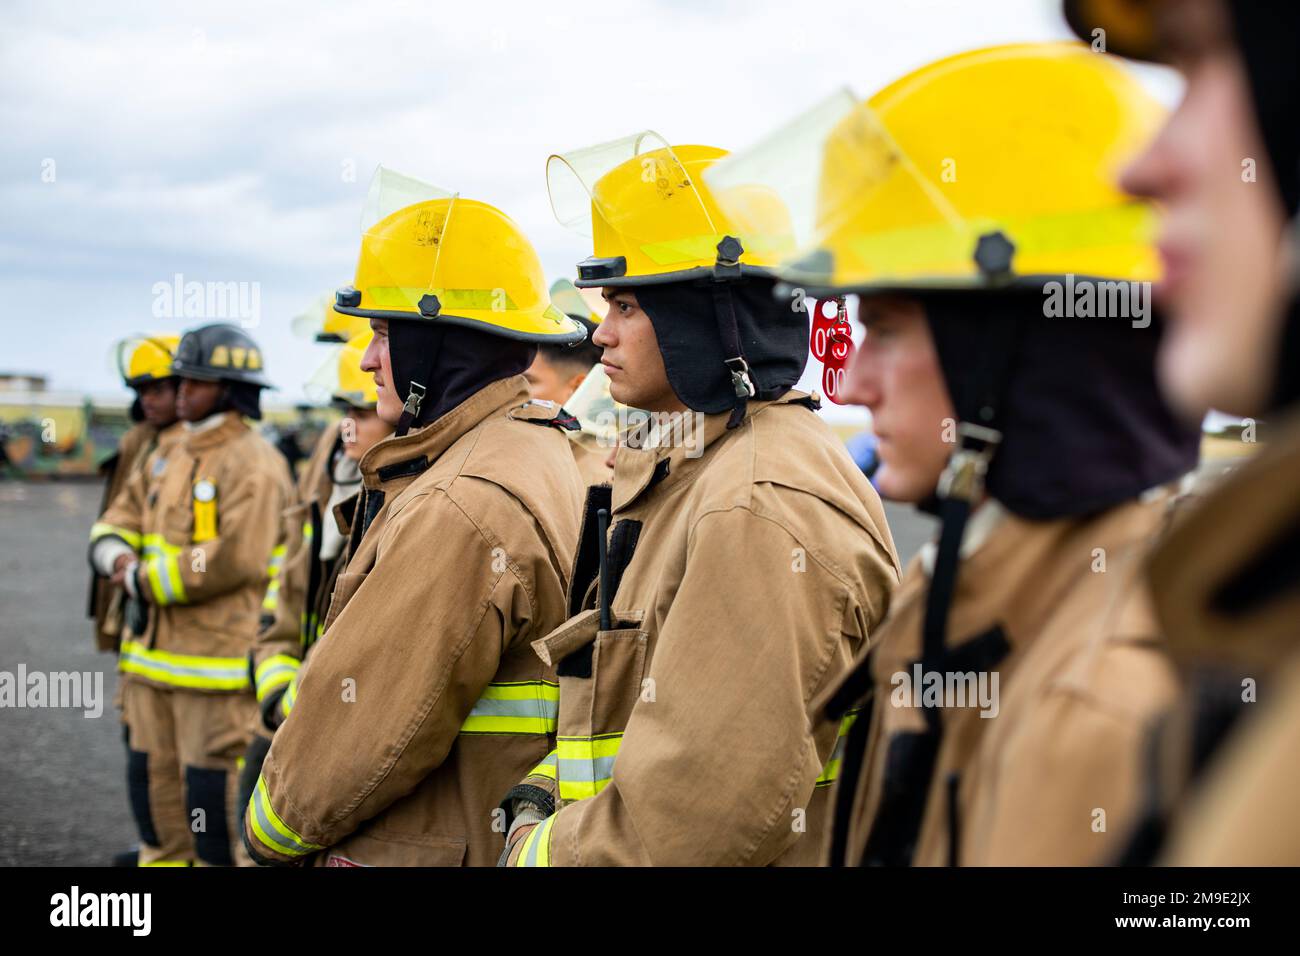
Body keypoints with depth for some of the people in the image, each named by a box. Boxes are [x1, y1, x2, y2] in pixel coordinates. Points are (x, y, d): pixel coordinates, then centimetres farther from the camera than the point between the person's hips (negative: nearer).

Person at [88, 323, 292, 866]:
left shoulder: (253, 465, -14)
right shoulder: (169, 458, 15)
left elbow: (234, 559, -23)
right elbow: (117, 523, 17)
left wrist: (145, 580, -14)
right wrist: (120, 556, -7)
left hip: (216, 661, -9)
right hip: (152, 656, 9)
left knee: (212, 792, -3)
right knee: (153, 781, 18)